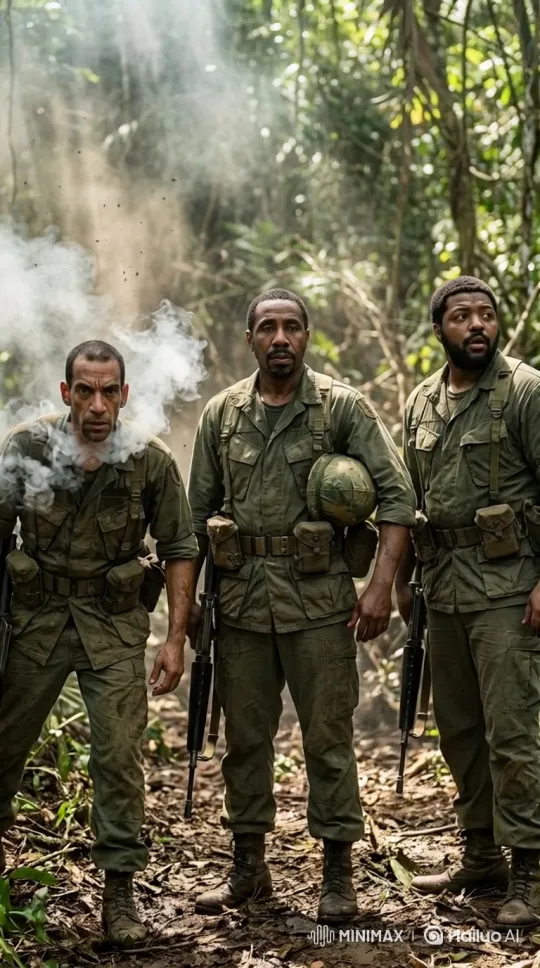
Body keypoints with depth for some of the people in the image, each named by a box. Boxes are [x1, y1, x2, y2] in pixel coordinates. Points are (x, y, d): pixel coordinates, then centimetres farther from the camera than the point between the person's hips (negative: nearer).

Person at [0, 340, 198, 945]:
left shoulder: (151, 461, -8)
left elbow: (179, 550, -1)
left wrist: (176, 639, -5)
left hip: (115, 626, -1)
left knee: (118, 756, -3)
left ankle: (119, 889, 8)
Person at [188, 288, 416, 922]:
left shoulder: (343, 408, -2)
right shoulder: (221, 414, 8)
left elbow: (396, 495, -5)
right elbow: (199, 513, 13)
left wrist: (381, 586, -14)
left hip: (318, 597, -3)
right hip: (241, 596, 3)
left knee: (328, 737, 2)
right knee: (244, 735, 11)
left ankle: (337, 874, 14)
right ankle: (247, 867, 24)